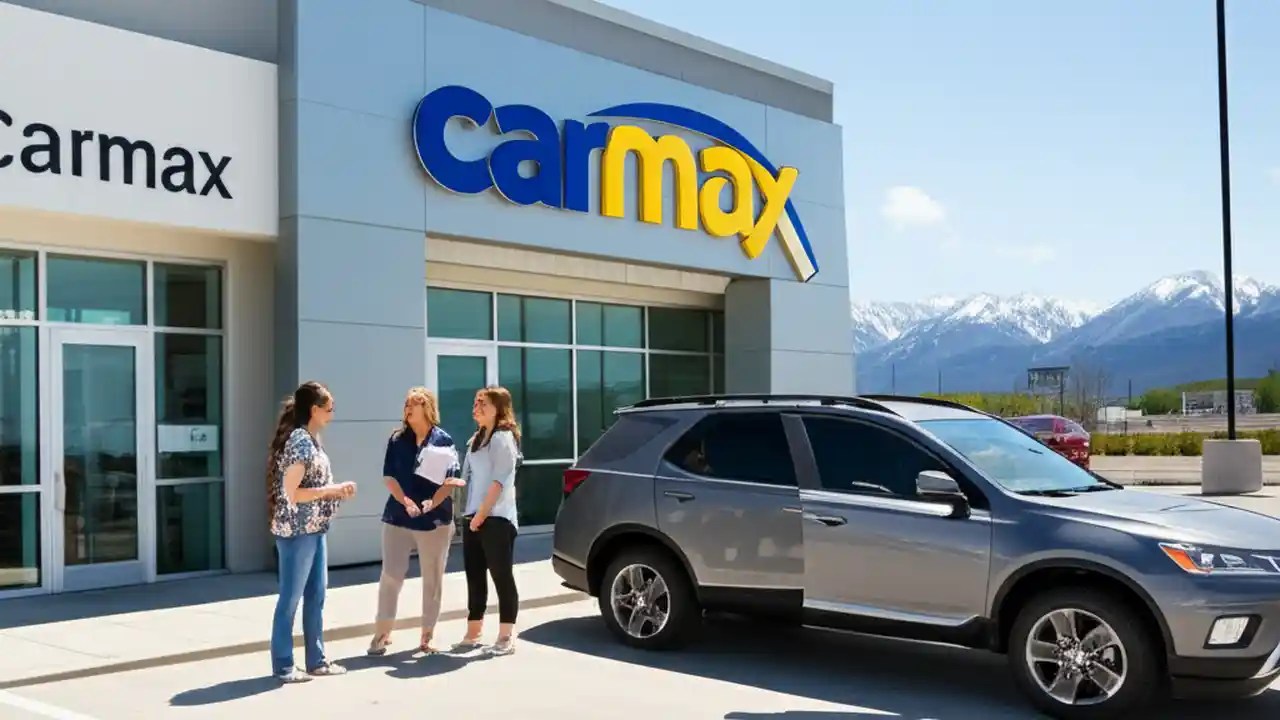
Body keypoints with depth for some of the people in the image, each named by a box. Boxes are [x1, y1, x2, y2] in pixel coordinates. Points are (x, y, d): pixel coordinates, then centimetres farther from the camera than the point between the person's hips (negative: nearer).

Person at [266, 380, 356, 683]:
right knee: (291, 598, 1)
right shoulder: (300, 440, -17)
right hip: (296, 531, -9)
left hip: (314, 530, 9)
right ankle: (283, 666, 11)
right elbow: (291, 492, -22)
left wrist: (336, 490, 4)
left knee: (316, 595, 14)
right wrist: (333, 490, -15)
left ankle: (316, 660, 23)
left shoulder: (310, 439, 12)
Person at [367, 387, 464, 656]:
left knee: (433, 579, 5)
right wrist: (405, 501, -16)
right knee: (391, 575, -1)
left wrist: (433, 502, -21)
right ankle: (382, 633, 8)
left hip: (435, 519, -1)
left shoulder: (444, 440, -1)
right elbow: (389, 475, 0)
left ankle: (427, 636, 16)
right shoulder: (397, 439, 5)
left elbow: (451, 480, -5)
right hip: (398, 516, 1)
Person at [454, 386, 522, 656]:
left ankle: (506, 638, -1)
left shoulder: (503, 437, -7)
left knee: (502, 577, -4)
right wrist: (470, 514, 7)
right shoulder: (476, 439, 19)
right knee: (474, 578, 10)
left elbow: (499, 481, -14)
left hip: (497, 519, -8)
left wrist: (482, 515, -15)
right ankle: (472, 635, 17)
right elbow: (467, 477, 18)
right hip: (472, 518, 8)